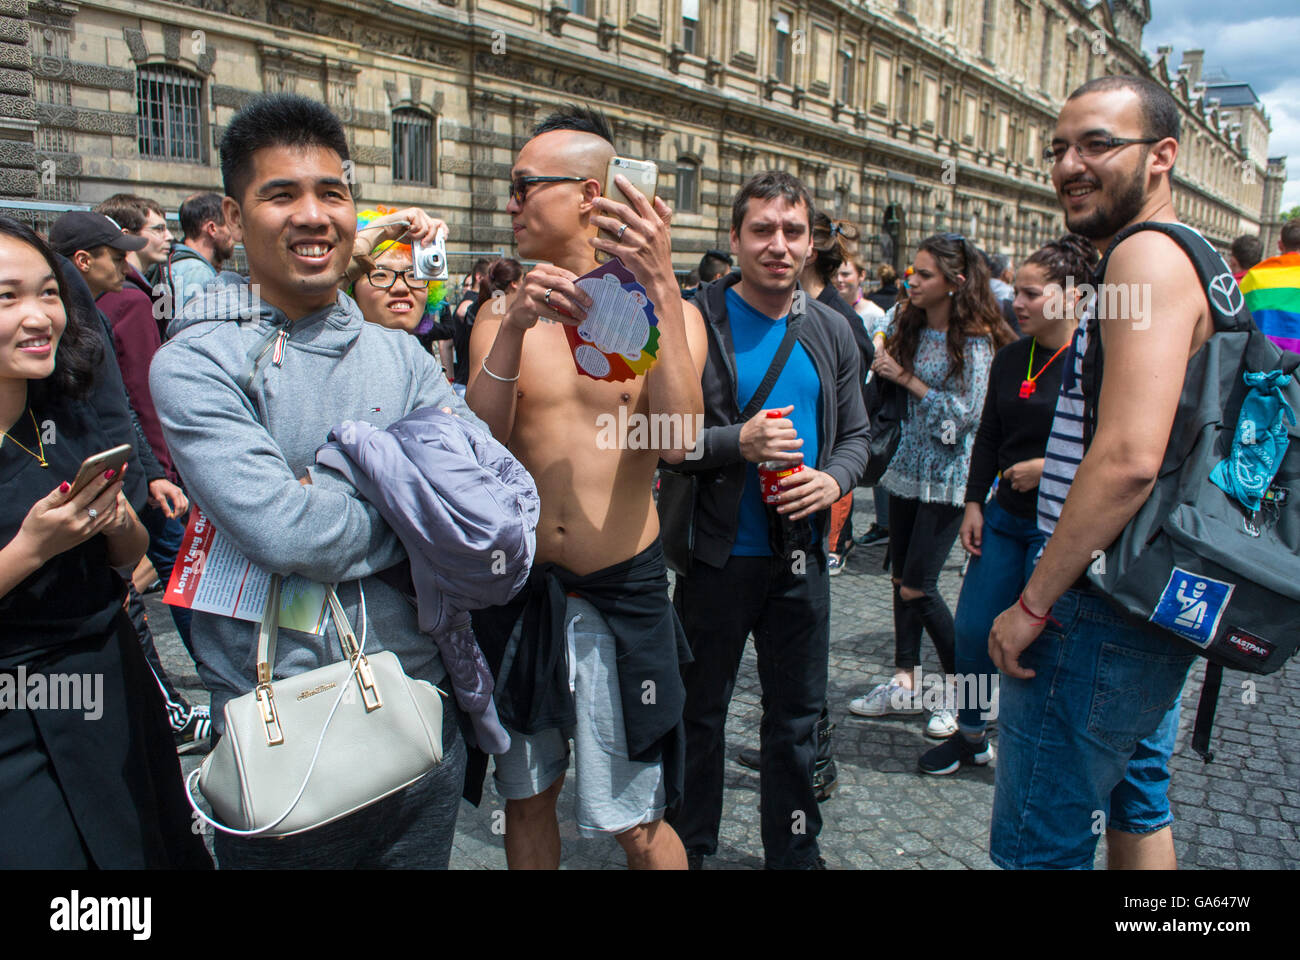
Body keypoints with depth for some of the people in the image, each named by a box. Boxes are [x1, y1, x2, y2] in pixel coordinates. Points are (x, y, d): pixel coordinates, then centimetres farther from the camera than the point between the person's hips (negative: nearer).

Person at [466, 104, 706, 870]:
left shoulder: (670, 312, -3)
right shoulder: (502, 320, 3)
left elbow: (677, 441, -22)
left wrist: (661, 286, -25)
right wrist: (515, 328, -24)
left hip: (623, 592, -3)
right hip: (520, 586, 3)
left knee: (637, 824, 7)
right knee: (526, 799, 21)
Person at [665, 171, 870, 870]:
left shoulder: (832, 332, 5)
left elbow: (855, 433, 11)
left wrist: (835, 479, -9)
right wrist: (737, 443, -24)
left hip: (802, 556, 4)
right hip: (718, 556, -4)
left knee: (796, 718, 17)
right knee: (699, 716, 13)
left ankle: (793, 853, 37)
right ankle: (688, 850, 34)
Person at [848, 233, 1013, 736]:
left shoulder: (974, 340, -12)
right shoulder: (907, 326, 7)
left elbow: (964, 412, -17)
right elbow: (888, 393, 17)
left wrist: (907, 378, -15)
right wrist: (883, 365, -3)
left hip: (948, 475, -6)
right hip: (908, 466, 7)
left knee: (918, 586, -7)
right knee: (901, 579, 10)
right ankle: (904, 684, 22)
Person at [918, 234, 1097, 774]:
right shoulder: (1010, 359, 8)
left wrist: (1050, 467, -17)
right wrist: (974, 503, 7)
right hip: (1005, 517, 6)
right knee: (972, 630, 7)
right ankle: (970, 734, 28)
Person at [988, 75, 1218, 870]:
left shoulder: (1148, 254, -17)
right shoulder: (1192, 258, 15)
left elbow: (1129, 456, -27)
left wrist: (1033, 603, -20)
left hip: (1103, 603, -11)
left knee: (1040, 845, 0)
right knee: (1138, 812, 23)